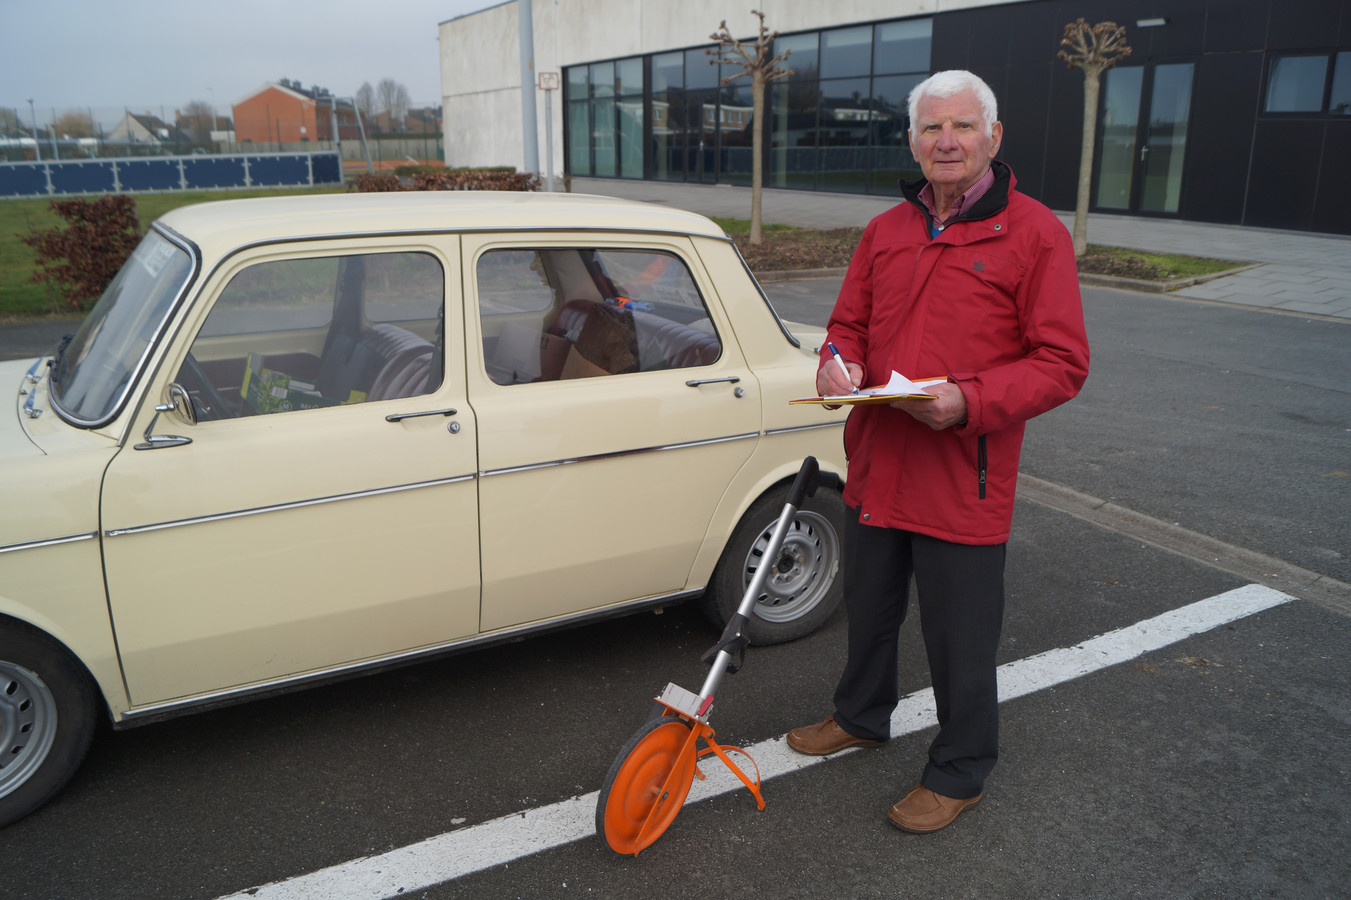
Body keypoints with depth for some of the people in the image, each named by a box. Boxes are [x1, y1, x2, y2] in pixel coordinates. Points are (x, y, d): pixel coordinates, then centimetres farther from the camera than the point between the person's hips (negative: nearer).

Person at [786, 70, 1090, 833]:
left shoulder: (1036, 234, -9)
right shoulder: (885, 232, 8)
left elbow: (1063, 363, -12)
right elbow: (850, 323, 17)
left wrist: (969, 400, -26)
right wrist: (838, 361, -7)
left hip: (964, 481, -6)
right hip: (877, 468, 6)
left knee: (961, 638, 8)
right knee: (869, 609, 23)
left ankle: (961, 774, 29)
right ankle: (863, 717, 48)